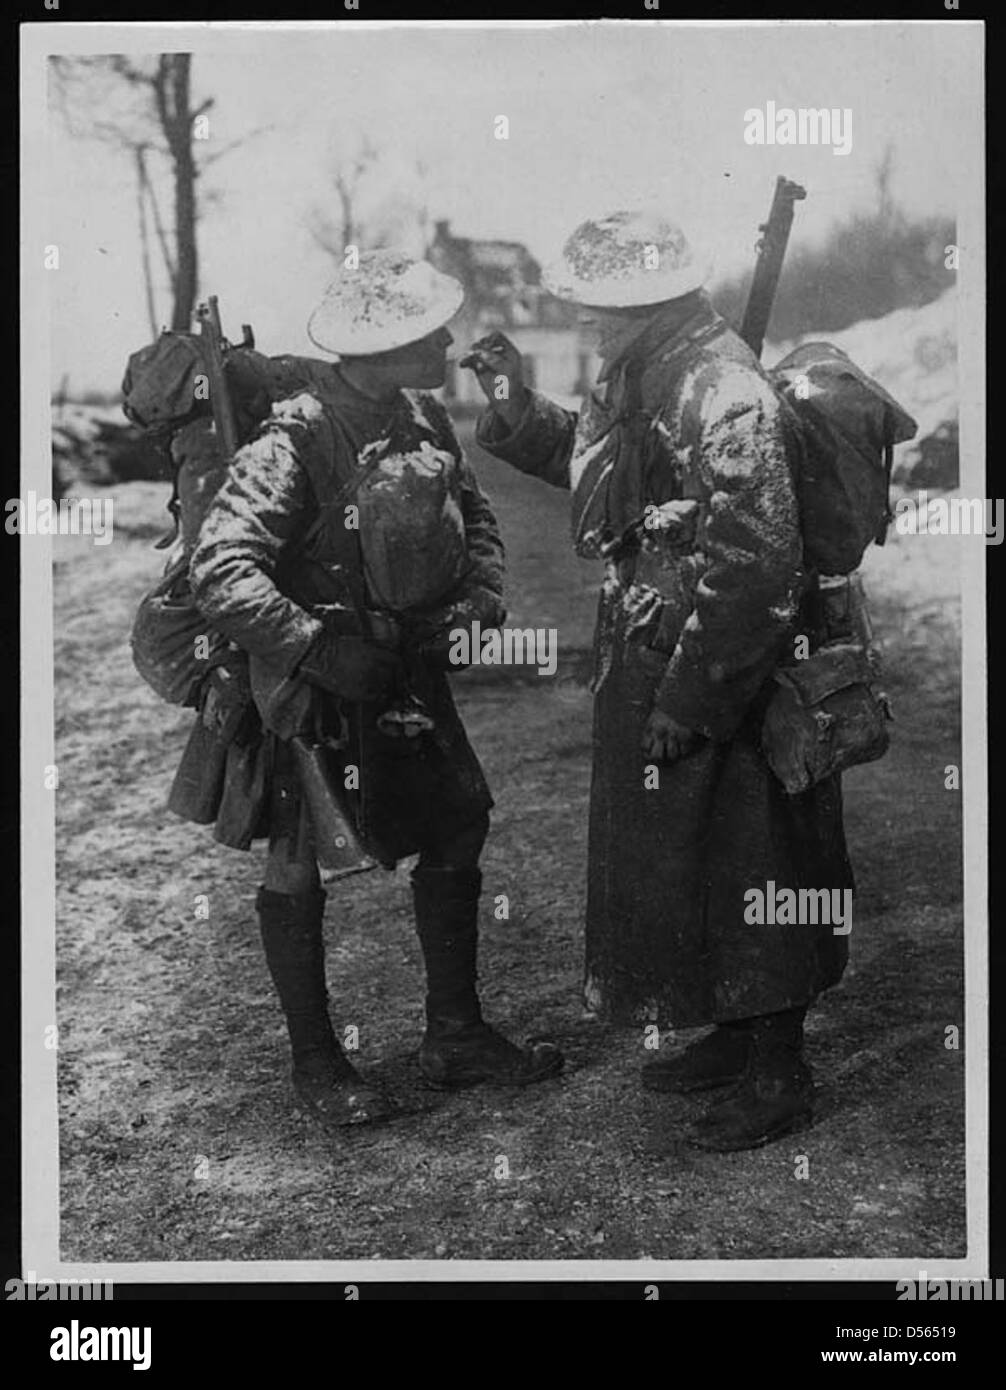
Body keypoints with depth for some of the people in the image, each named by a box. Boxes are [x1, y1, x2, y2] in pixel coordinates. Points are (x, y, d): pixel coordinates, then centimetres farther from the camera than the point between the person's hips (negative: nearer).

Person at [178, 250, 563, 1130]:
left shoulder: (426, 420, 0)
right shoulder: (294, 444, -23)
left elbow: (476, 519, 16)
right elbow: (220, 571, -30)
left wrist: (482, 597, -2)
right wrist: (317, 646, -31)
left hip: (411, 670, 8)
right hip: (312, 688, -7)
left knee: (457, 830, 11)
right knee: (301, 866, 6)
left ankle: (456, 1036, 27)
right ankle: (317, 1064, 21)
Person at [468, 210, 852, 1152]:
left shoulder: (726, 400, -23)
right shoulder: (636, 383, 7)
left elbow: (753, 569, -27)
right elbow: (580, 458, 25)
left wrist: (690, 700, -24)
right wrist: (515, 404, 8)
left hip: (725, 686, -10)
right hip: (649, 669, 10)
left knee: (745, 870, 2)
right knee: (672, 860, 19)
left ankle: (779, 1077, 17)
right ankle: (736, 1037, 36)